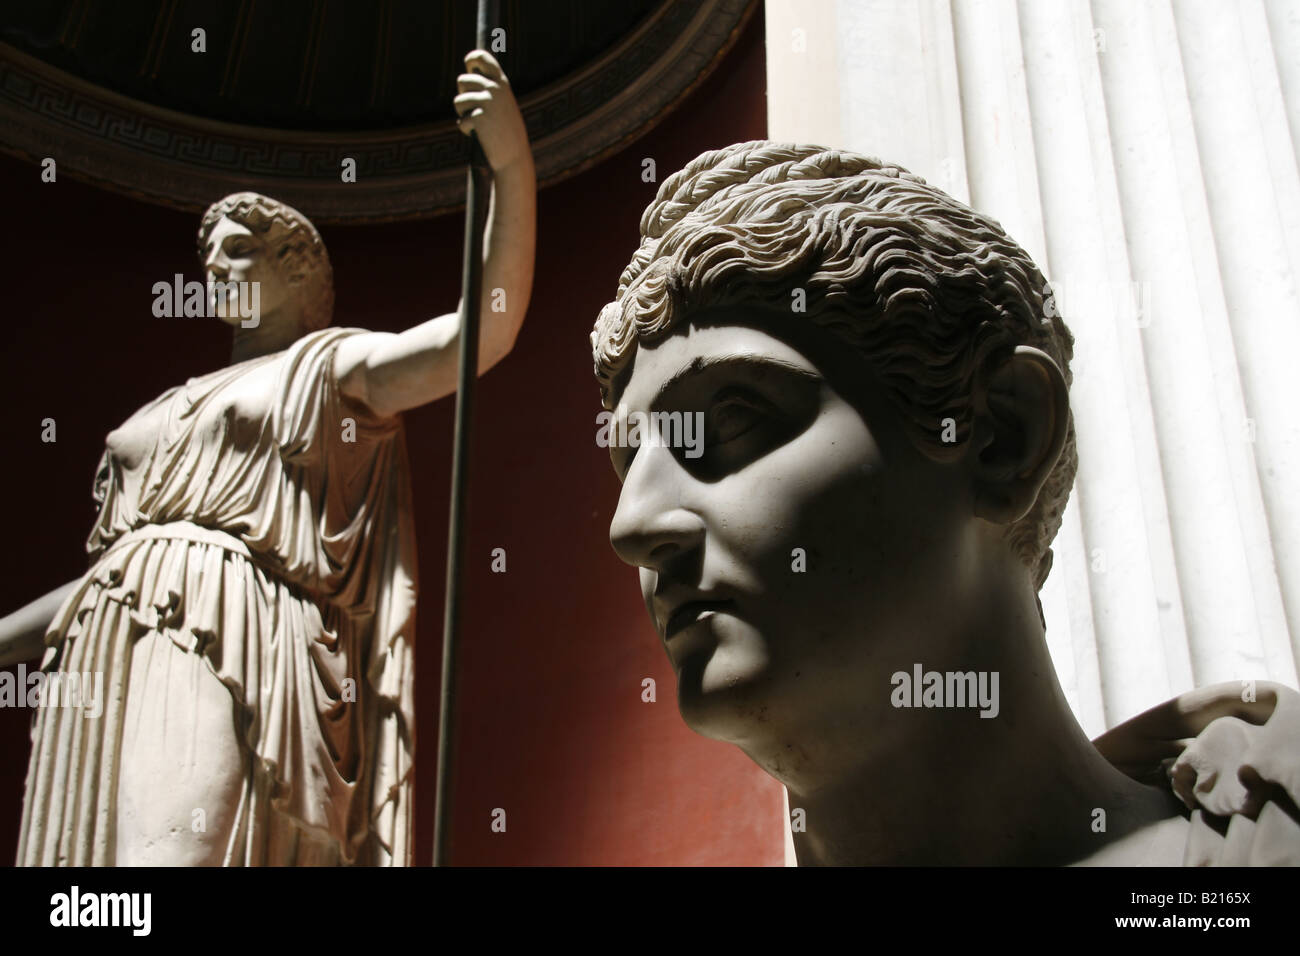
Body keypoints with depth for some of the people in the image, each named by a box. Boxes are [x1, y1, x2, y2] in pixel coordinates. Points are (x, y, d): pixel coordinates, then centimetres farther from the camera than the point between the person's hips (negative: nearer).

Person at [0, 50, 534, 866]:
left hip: (224, 655, -7)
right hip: (109, 664, 7)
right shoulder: (173, 407, 29)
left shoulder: (330, 367, 10)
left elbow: (483, 330, -7)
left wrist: (512, 166, -18)